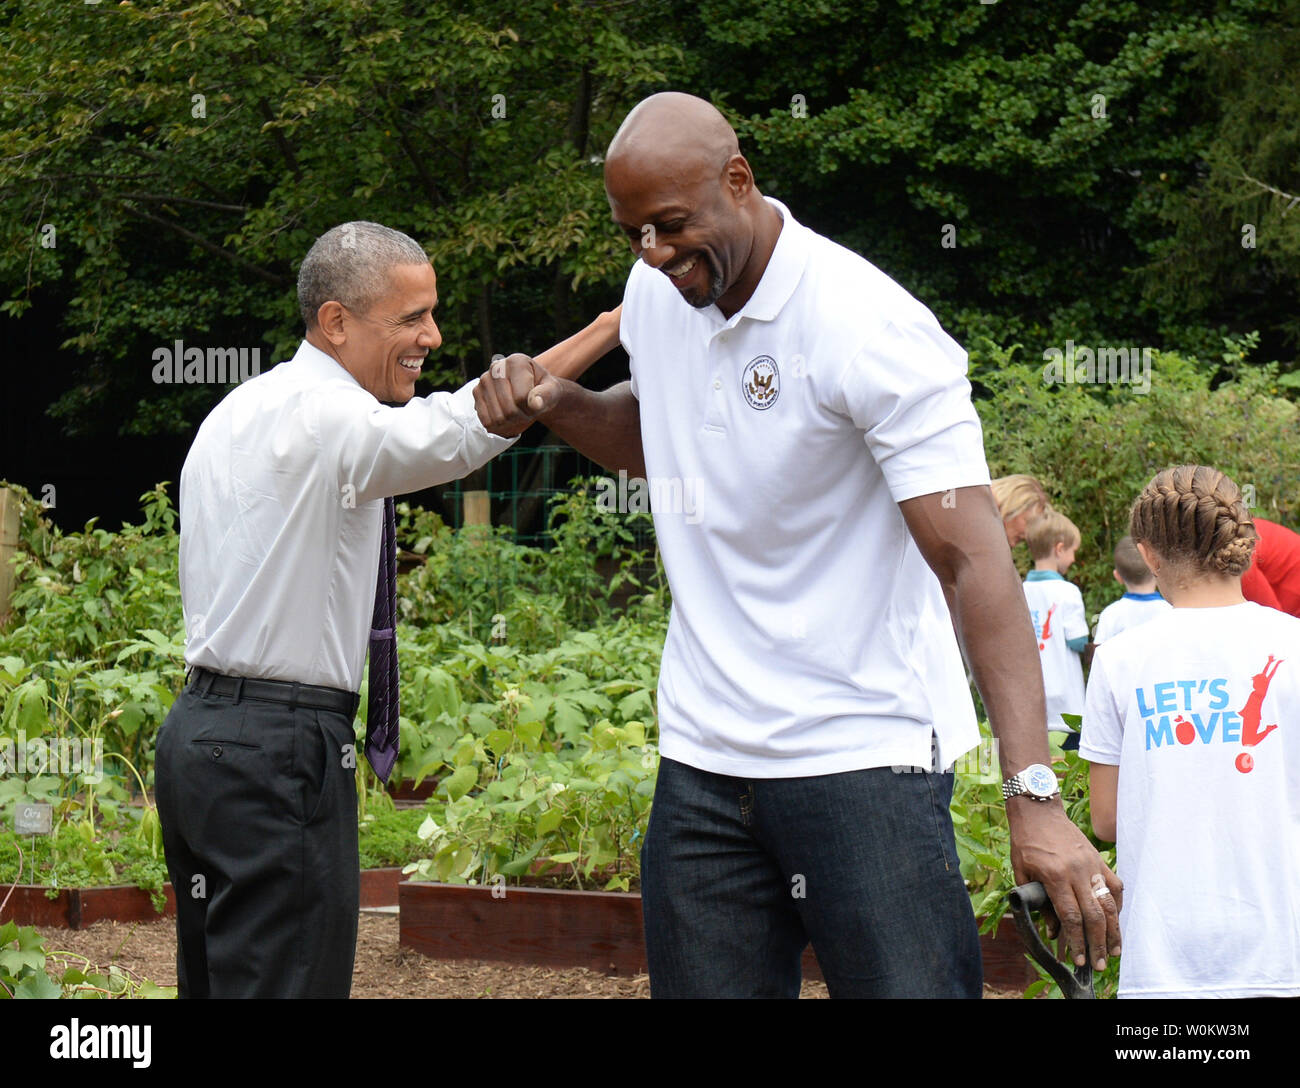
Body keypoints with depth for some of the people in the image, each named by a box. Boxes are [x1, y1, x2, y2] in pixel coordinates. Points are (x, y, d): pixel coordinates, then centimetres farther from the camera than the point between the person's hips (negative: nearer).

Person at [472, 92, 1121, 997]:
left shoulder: (869, 328, -17)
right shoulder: (657, 294, 6)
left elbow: (972, 559, -23)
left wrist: (1034, 795, -32)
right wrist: (552, 402, 4)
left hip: (863, 753, -6)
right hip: (702, 755, 7)